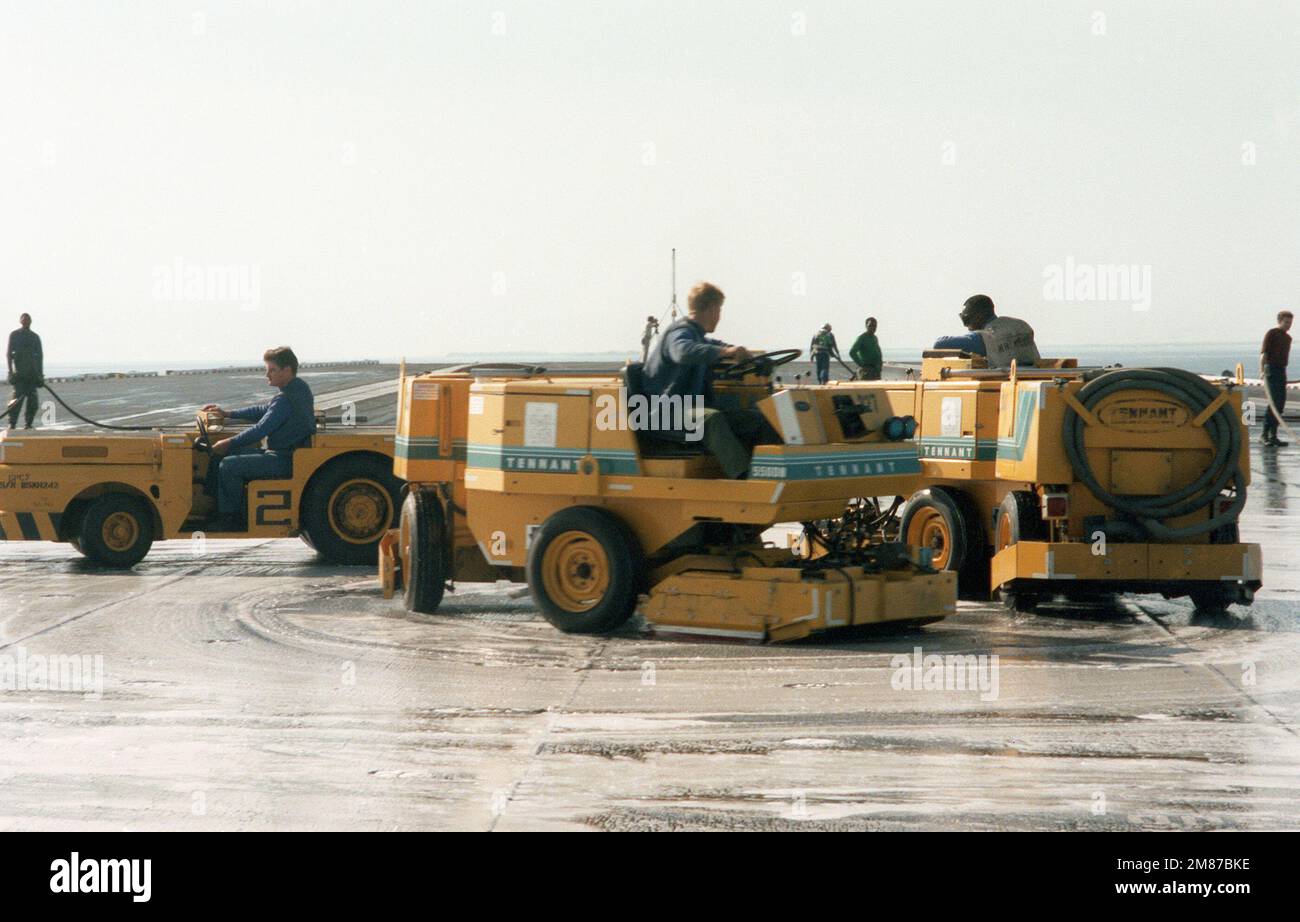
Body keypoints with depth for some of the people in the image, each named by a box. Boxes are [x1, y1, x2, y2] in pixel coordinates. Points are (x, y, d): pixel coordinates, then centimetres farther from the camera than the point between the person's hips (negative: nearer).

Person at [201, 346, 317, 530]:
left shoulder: (285, 400, -21)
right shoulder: (299, 388, 12)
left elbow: (260, 431, -22)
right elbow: (264, 411, 21)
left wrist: (229, 443, -11)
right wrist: (227, 414, 19)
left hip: (283, 461, -11)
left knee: (229, 465, -17)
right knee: (227, 454, 13)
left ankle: (230, 518, -5)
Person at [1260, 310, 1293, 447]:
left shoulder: (1287, 338, 19)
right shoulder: (1271, 334, -7)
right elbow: (1263, 353, -15)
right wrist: (1262, 370, -28)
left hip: (1282, 371, 8)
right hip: (1272, 370, -8)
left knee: (1280, 404, 4)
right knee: (1274, 402, -16)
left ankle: (1272, 436, 6)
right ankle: (1266, 434, -14)